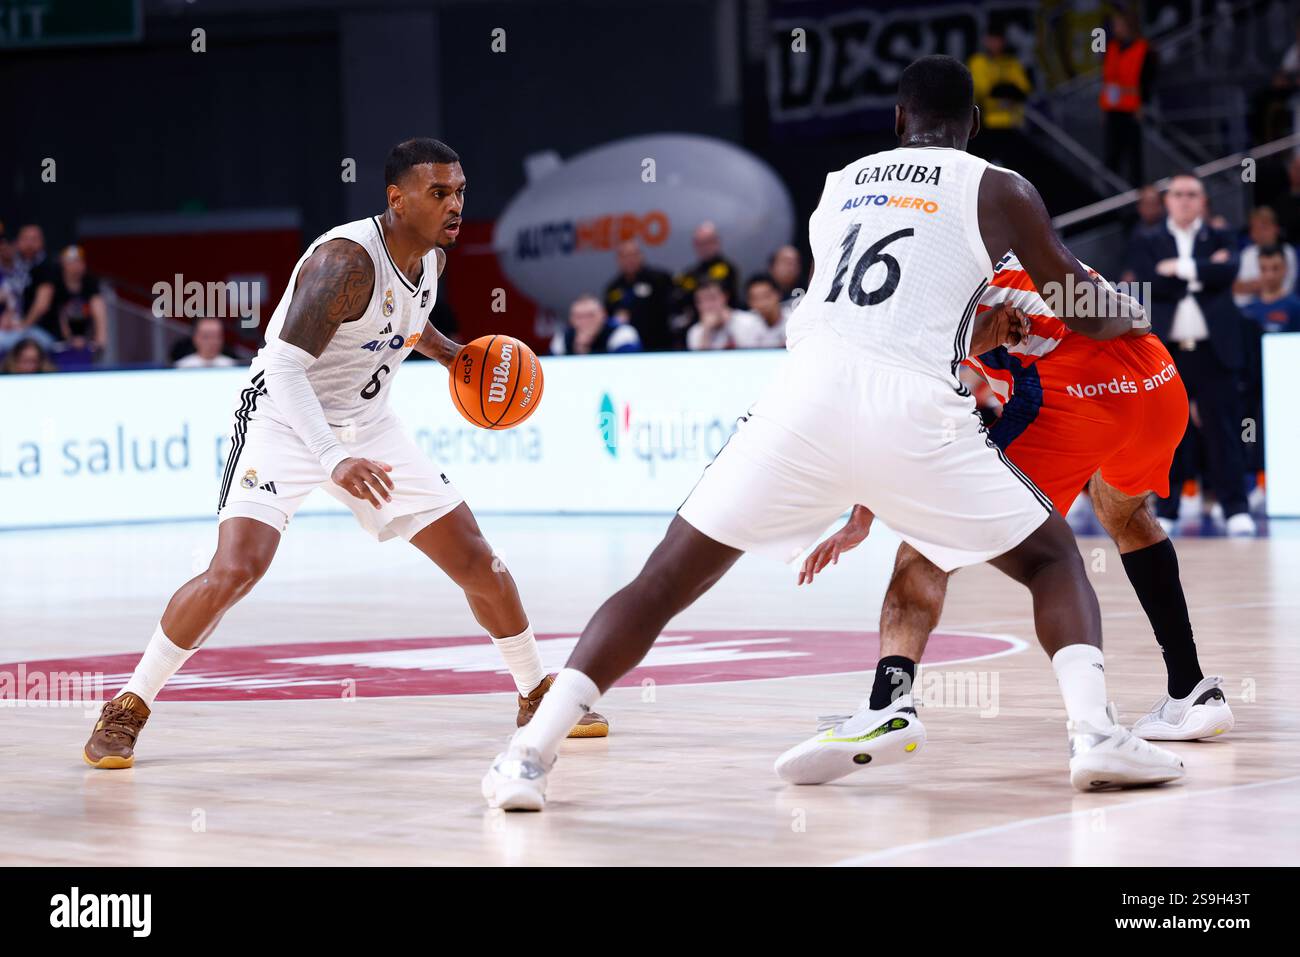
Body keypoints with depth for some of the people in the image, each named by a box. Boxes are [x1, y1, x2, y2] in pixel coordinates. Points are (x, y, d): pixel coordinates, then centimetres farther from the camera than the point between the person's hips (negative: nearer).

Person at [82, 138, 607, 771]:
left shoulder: (432, 257, -1)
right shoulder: (347, 258, -27)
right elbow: (285, 366, -35)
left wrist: (452, 356, 18)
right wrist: (334, 461, -45)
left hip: (366, 424, 7)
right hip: (286, 420, -7)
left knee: (477, 560, 5)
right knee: (236, 569, -25)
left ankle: (537, 695, 25)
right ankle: (126, 711, -10)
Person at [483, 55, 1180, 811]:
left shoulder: (841, 185, 27)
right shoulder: (996, 190, 15)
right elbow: (1089, 314, 23)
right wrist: (1132, 316, 45)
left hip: (806, 397, 2)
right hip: (914, 409, -2)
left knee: (666, 580, 10)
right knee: (1052, 558, 18)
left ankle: (532, 752, -4)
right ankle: (1097, 734, -4)